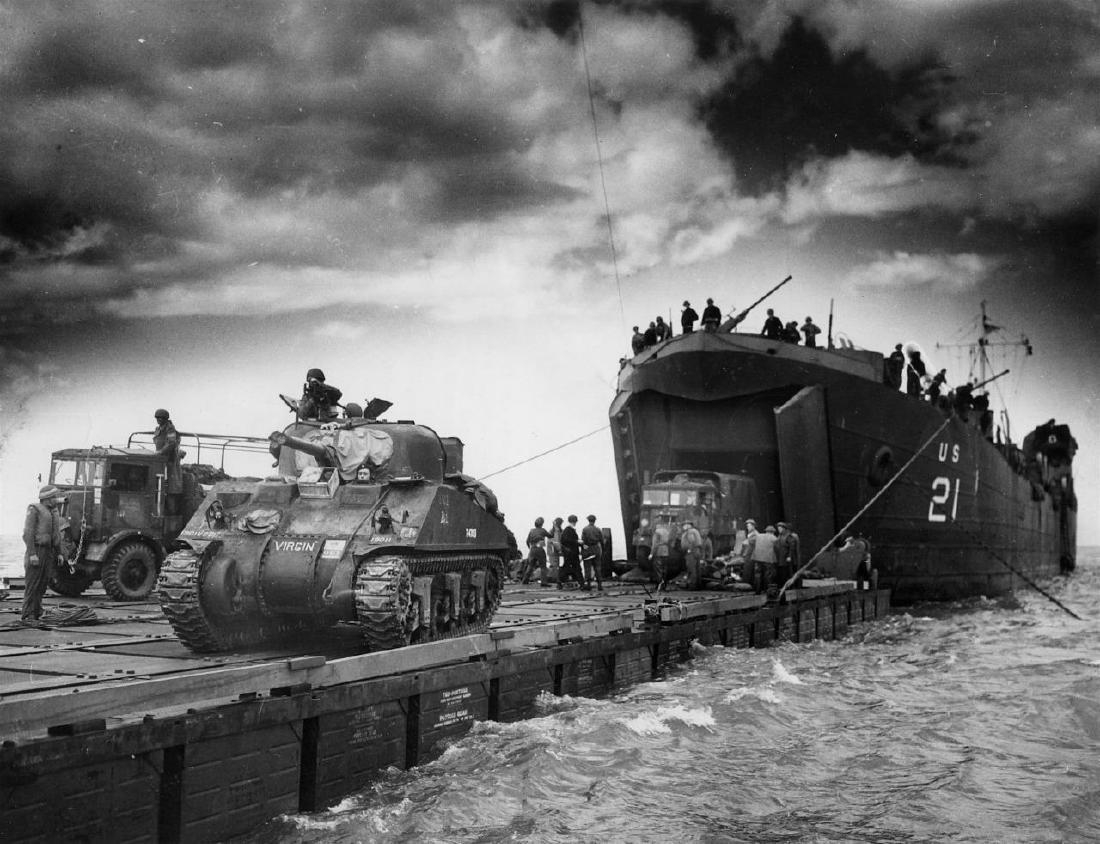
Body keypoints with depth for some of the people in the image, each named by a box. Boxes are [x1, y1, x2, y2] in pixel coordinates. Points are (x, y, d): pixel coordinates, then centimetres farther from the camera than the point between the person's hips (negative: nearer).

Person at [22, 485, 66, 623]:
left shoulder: (54, 513, 17)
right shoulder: (34, 510, -6)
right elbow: (28, 533, -12)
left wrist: (59, 553, 14)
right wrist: (32, 554, -19)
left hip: (50, 552, 7)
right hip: (36, 551, -7)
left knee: (43, 584, 7)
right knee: (32, 584, -7)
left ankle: (37, 612, 13)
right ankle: (28, 615, -7)